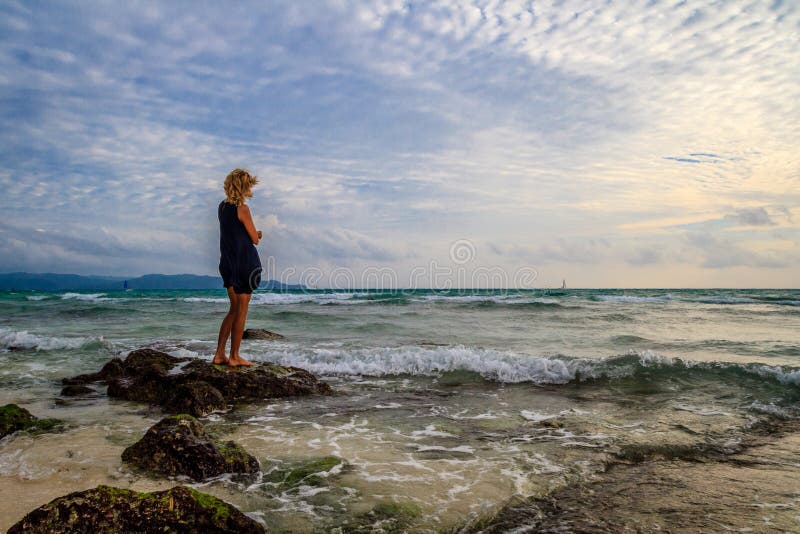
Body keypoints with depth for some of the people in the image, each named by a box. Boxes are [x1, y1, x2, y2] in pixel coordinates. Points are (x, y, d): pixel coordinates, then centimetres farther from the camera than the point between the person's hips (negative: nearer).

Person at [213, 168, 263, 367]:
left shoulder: (222, 207, 10)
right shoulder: (242, 209, -15)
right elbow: (255, 239, -9)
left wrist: (254, 234, 6)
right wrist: (257, 235, 12)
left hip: (228, 263, 8)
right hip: (245, 263, -8)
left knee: (234, 309, 17)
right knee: (241, 311, 3)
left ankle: (219, 354, 17)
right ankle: (234, 357, 11)